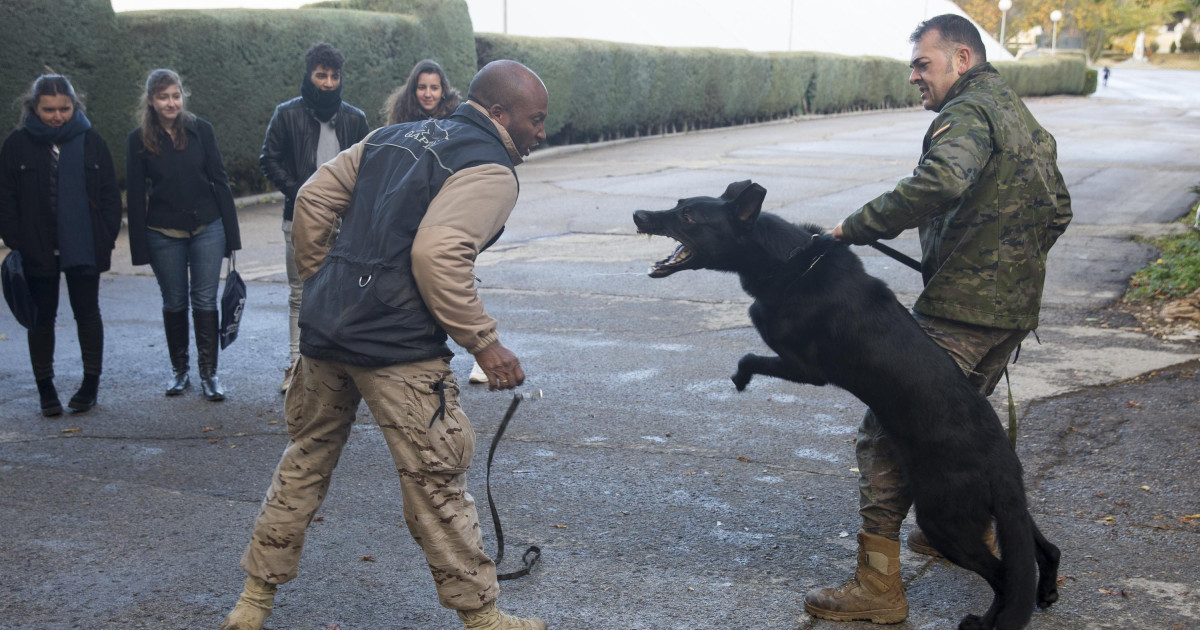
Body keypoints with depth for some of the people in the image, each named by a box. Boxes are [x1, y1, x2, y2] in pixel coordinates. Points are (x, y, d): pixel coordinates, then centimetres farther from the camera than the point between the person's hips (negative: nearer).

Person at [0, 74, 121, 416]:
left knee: (87, 312, 8)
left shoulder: (90, 141, 2)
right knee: (42, 317, 7)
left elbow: (110, 193, 5)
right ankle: (45, 388, 16)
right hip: (37, 250, 0)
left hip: (85, 247, 0)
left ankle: (91, 383, 19)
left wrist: (109, 236, -2)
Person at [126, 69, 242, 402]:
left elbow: (219, 180, 1)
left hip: (207, 228, 0)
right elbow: (135, 195, 0)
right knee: (174, 303, 10)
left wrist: (230, 232, -2)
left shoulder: (200, 130, -1)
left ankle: (209, 373, 7)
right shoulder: (139, 139, -2)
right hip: (164, 234, 0)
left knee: (205, 300, 0)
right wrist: (139, 246, -4)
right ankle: (179, 370, 24)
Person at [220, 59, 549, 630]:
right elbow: (438, 254, -21)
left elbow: (313, 198, 15)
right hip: (397, 347, -8)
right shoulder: (490, 170, -6)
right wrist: (483, 342, -15)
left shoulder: (393, 135, 18)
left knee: (304, 461, 20)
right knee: (436, 482, 3)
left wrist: (318, 282, 23)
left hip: (324, 326, 8)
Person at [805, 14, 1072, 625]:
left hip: (959, 308, -10)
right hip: (1017, 306, 10)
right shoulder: (1024, 119, 19)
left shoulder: (969, 112, -12)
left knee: (888, 430, -9)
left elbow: (942, 180, -34)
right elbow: (1057, 212, 27)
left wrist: (859, 225, -27)